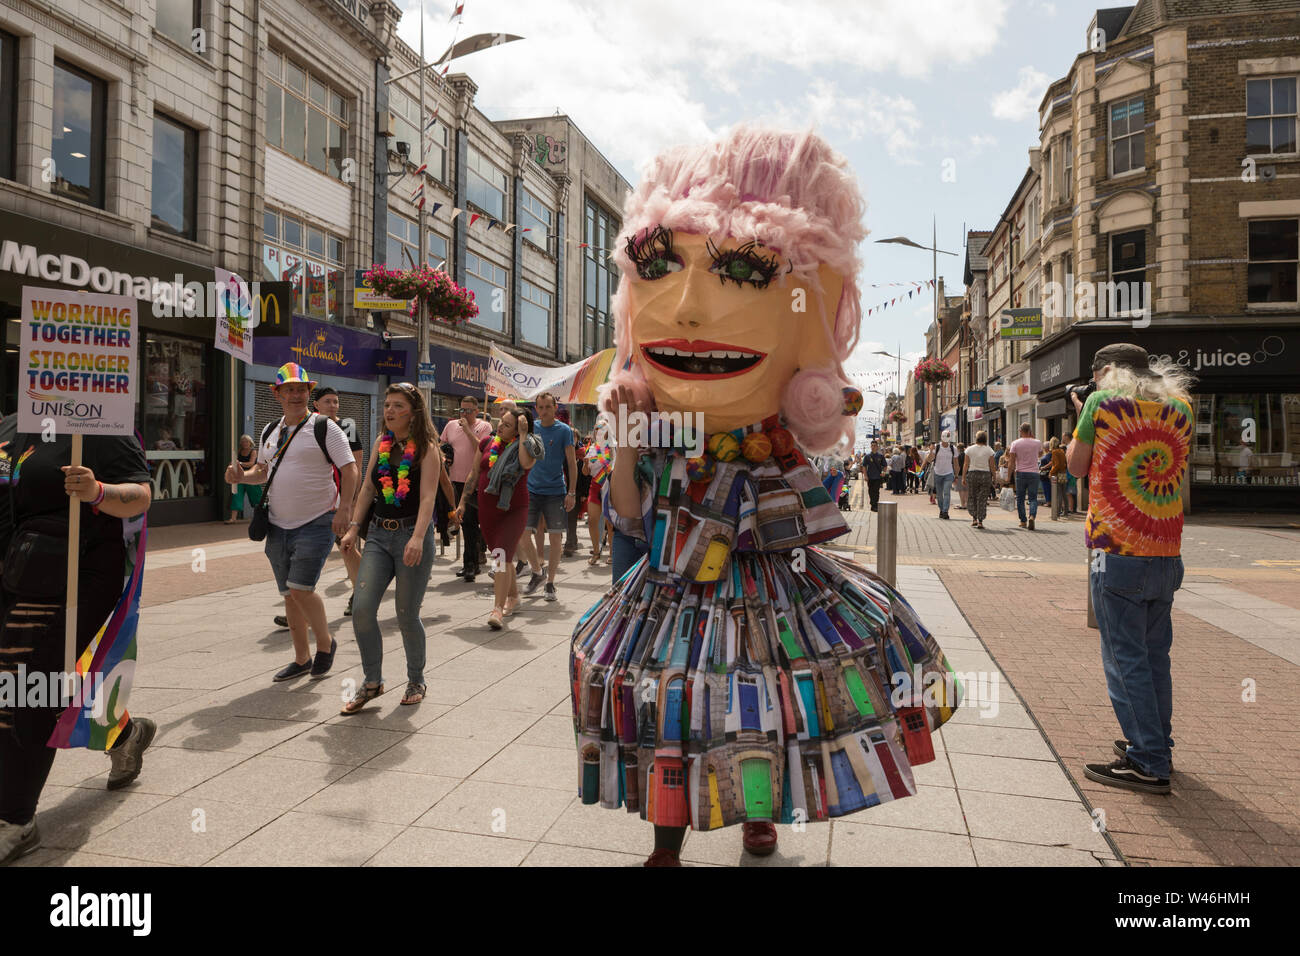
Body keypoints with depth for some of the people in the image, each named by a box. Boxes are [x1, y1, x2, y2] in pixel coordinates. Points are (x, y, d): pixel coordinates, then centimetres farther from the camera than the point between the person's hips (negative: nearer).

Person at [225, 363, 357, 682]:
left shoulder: (324, 428, -7)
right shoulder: (270, 432, 13)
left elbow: (349, 470, -11)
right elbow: (262, 471, 24)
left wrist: (343, 511, -20)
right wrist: (241, 475, 2)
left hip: (316, 524, -7)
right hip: (278, 525, 7)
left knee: (301, 589, -14)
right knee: (289, 595, 11)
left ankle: (325, 642, 12)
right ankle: (302, 659, 24)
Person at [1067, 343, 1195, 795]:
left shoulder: (1103, 402, -5)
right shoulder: (1179, 407, 9)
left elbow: (1077, 466, 3)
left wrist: (1082, 417, 18)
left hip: (1117, 553, -6)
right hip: (1167, 554, 6)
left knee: (1125, 659, -1)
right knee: (1155, 655, 17)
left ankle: (1149, 764, 2)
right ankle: (1157, 746, 29)